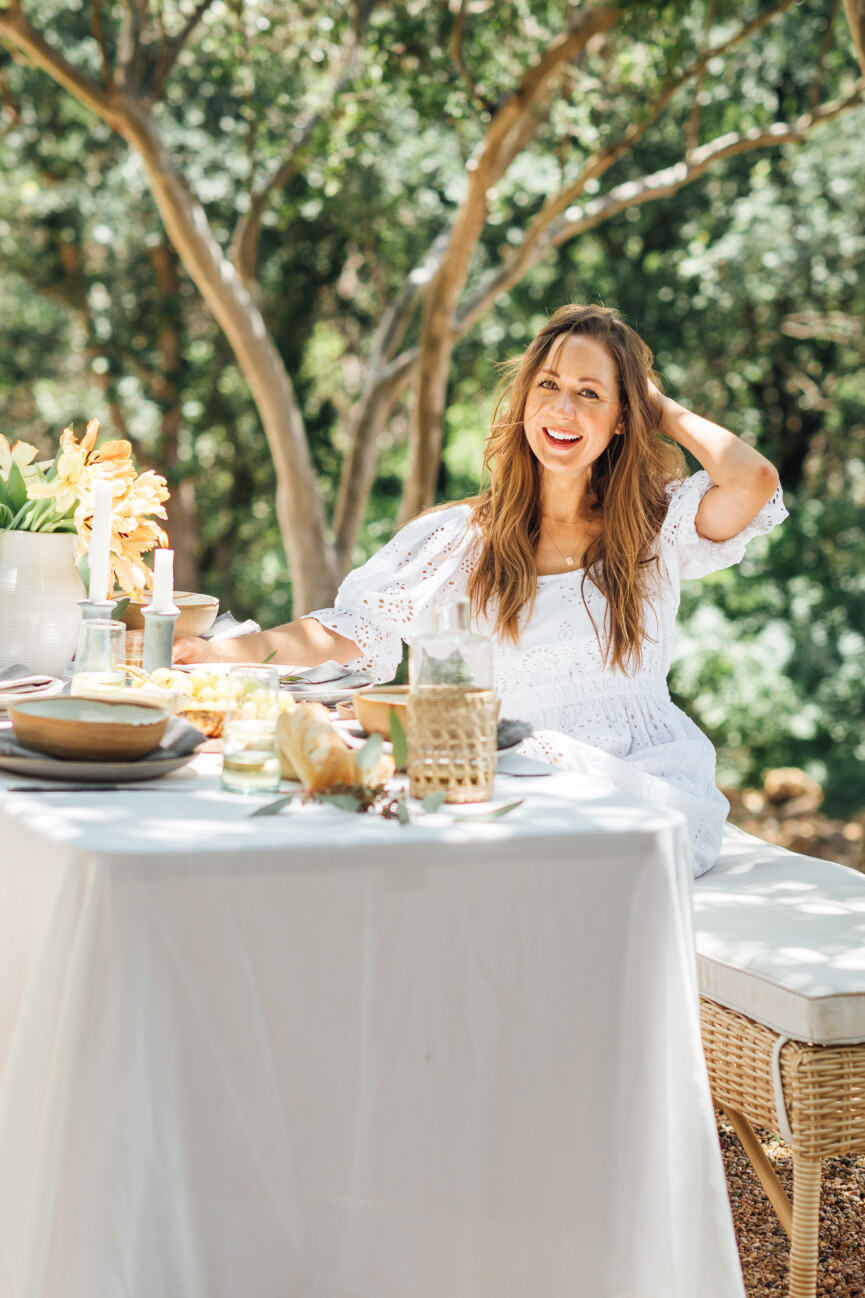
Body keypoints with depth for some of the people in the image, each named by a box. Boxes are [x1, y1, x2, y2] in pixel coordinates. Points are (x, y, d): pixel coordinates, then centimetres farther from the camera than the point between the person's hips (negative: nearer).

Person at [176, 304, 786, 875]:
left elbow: (753, 482, -12)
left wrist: (665, 411, 5)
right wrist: (224, 652, -12)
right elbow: (353, 627, 4)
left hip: (646, 792, -1)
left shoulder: (657, 525, 8)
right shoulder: (462, 539, 10)